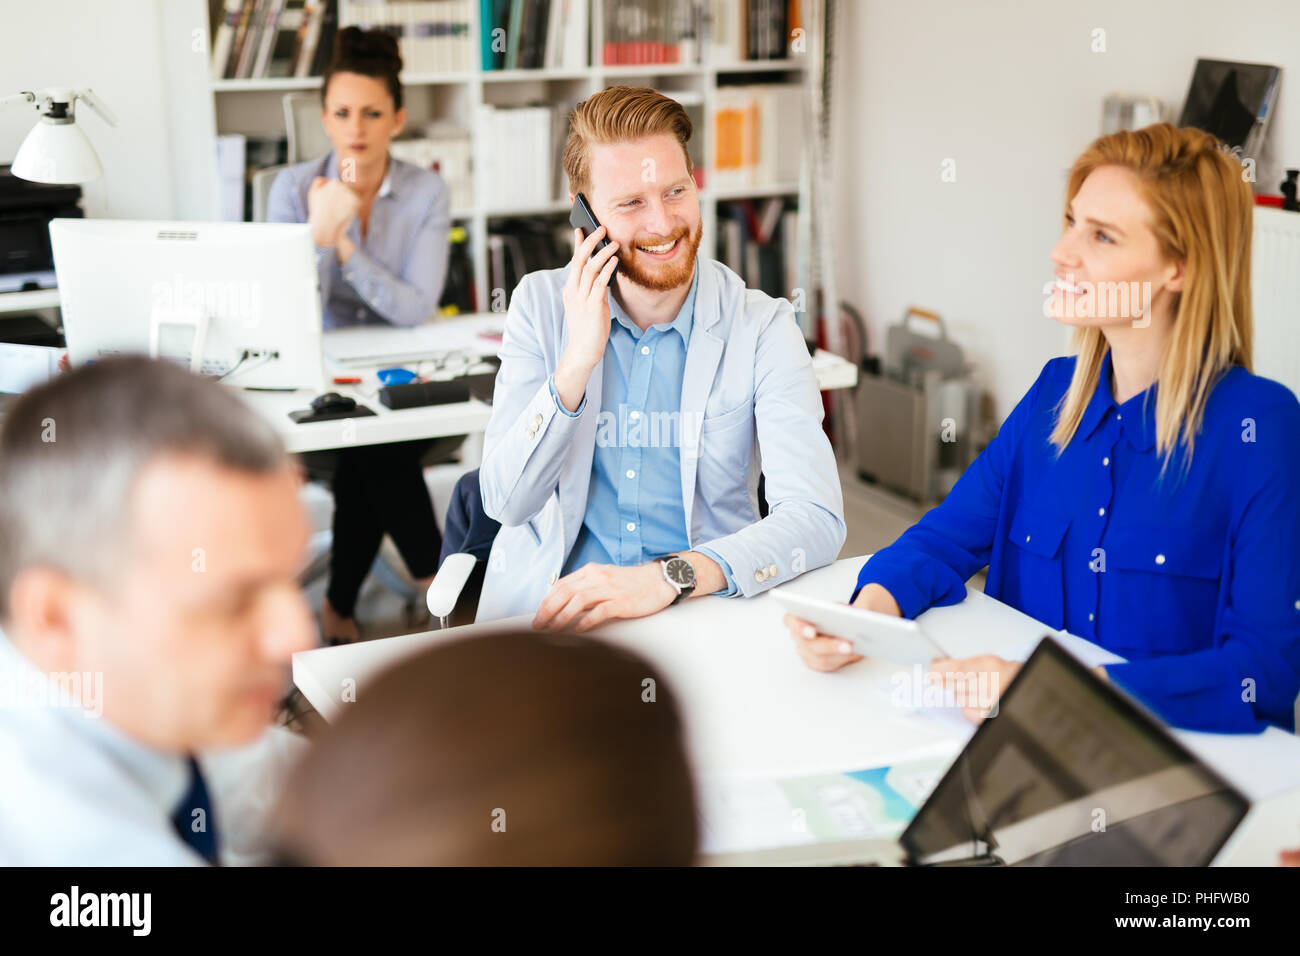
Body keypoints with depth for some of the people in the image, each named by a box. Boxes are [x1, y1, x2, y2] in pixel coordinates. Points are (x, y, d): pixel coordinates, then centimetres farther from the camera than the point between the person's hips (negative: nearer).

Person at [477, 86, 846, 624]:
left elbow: (817, 519, -14)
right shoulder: (541, 306, 2)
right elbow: (506, 503, -4)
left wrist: (669, 577, -28)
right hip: (548, 607, 1)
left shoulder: (762, 328, -4)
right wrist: (578, 361, -16)